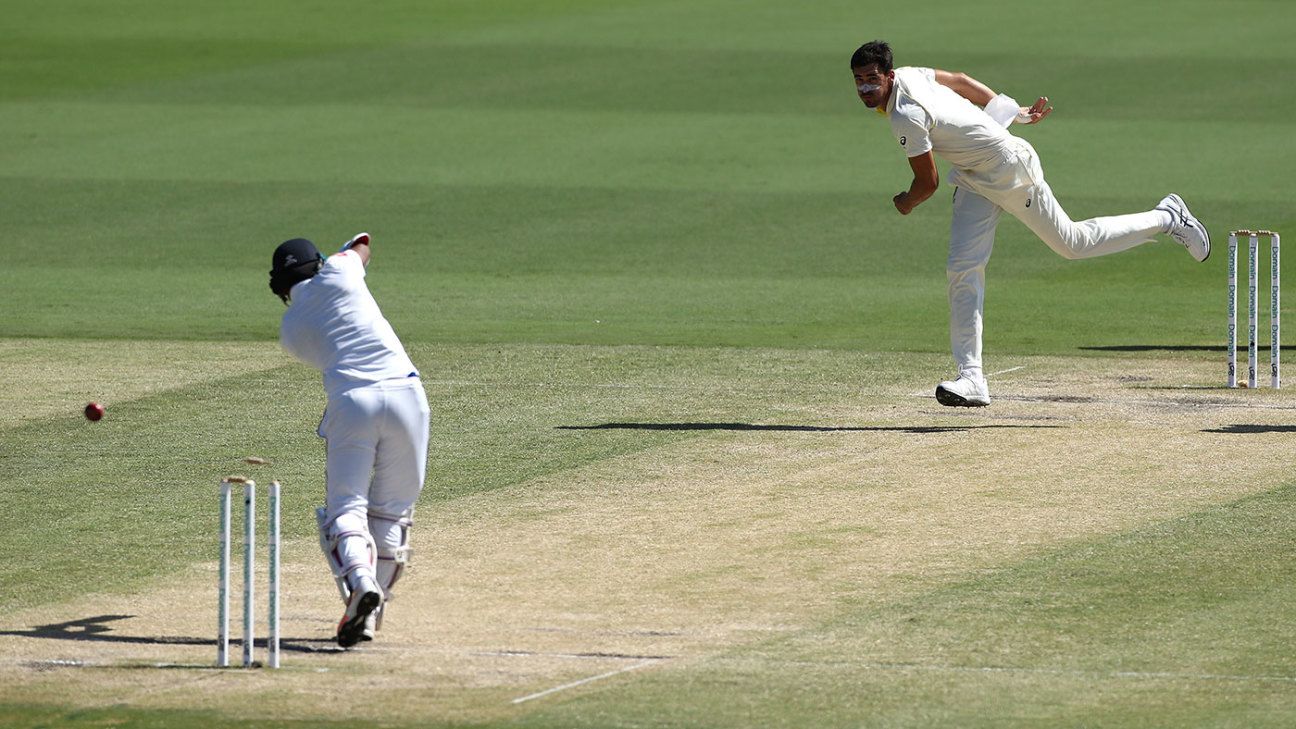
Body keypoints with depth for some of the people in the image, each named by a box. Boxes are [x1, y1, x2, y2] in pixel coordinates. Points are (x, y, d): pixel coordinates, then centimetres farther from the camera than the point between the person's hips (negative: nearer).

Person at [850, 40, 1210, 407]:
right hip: (974, 178, 9)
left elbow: (928, 184, -21)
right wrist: (1016, 113, 20)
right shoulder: (908, 75, -4)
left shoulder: (906, 117, -30)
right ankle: (971, 378, -9)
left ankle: (1166, 218, 26)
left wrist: (905, 203, 2)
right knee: (963, 269, -4)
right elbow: (961, 81, 11)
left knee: (1073, 243, 6)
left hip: (1009, 167, -9)